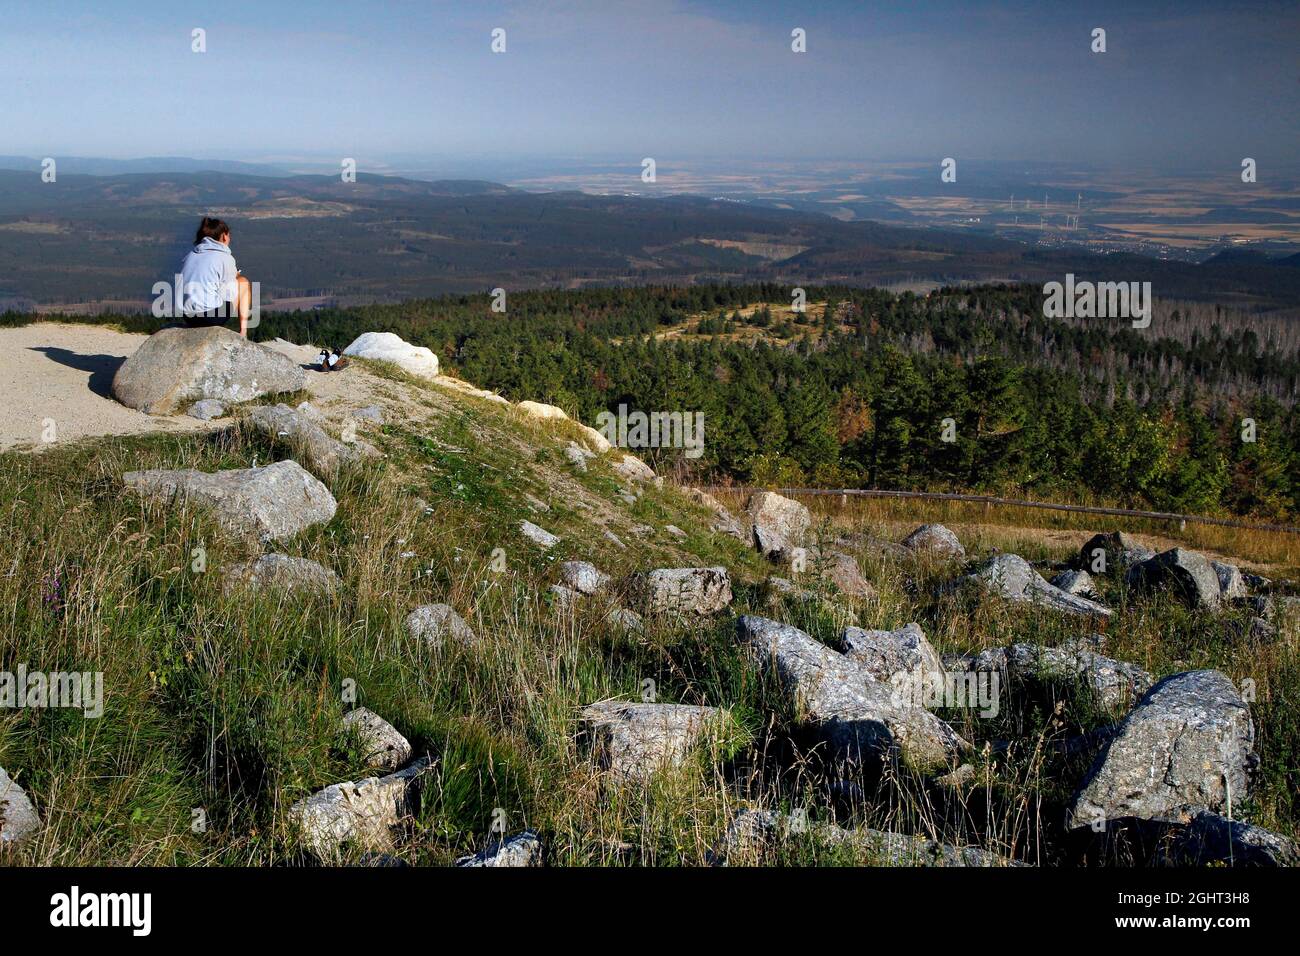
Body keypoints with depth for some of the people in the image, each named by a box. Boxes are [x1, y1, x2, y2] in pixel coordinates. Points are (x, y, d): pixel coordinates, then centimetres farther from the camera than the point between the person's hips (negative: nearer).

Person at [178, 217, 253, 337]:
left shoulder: (190, 255, 14)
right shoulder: (225, 257, -5)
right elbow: (230, 295, -3)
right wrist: (234, 277, 19)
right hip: (212, 316, -7)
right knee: (243, 281, 17)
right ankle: (243, 333, 17)